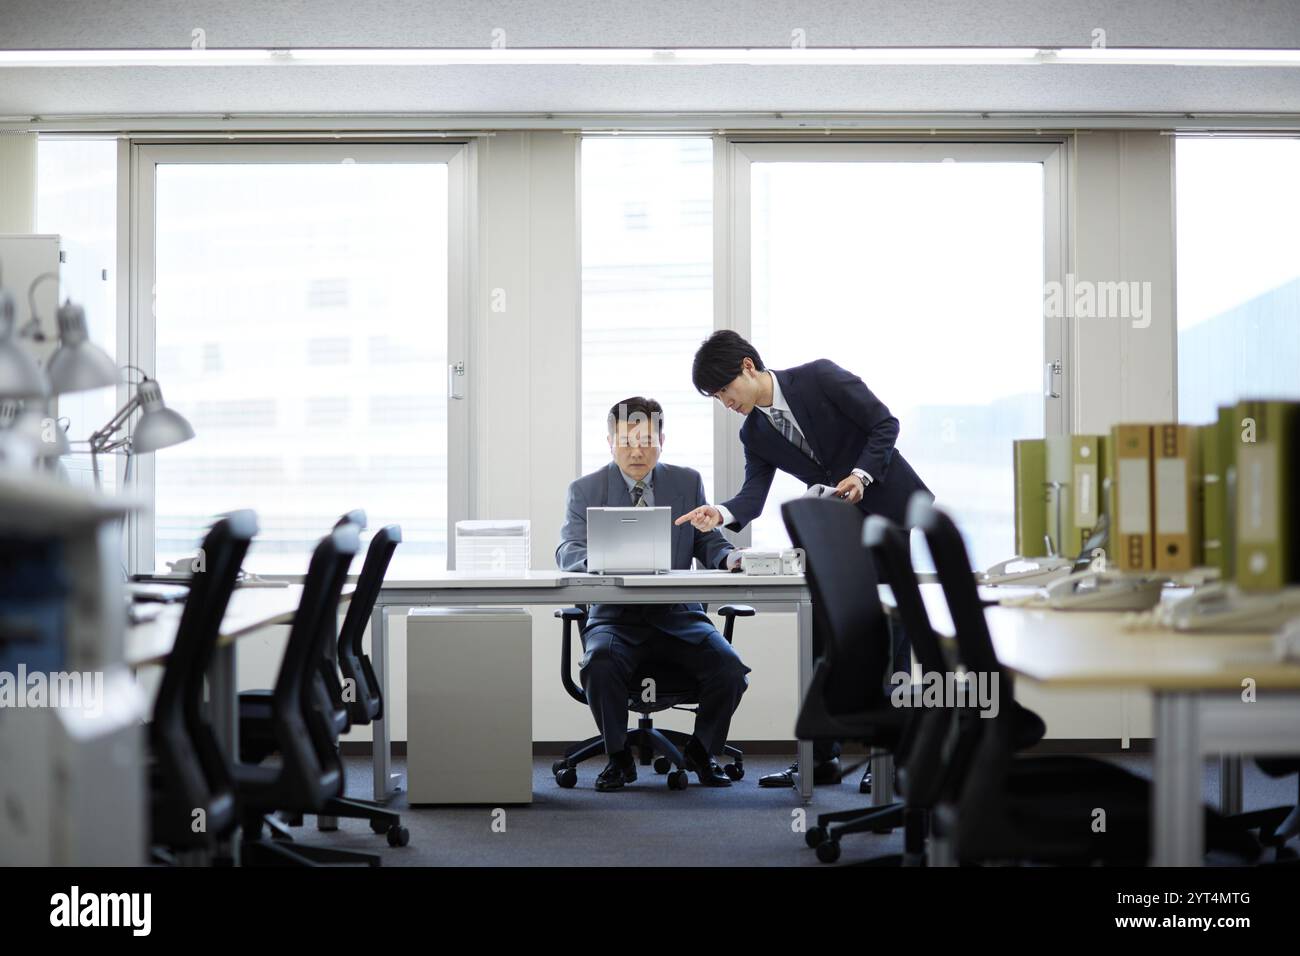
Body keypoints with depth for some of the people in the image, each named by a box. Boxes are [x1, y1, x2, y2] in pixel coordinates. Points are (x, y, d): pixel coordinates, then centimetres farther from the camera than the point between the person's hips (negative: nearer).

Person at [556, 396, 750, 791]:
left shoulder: (688, 482, 11)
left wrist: (728, 557, -14)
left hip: (678, 614, 2)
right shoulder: (585, 490, 5)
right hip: (615, 615, -1)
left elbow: (709, 542, 11)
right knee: (600, 666, -34)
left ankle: (701, 751, 5)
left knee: (729, 668, -25)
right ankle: (619, 758, -7)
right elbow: (568, 551, -7)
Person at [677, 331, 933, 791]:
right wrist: (721, 513, -30)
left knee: (887, 629, -4)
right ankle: (821, 756, 10)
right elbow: (754, 493, -10)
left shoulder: (820, 377, -15)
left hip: (886, 505, -6)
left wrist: (861, 474, -25)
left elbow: (885, 423, -13)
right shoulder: (754, 434, 1)